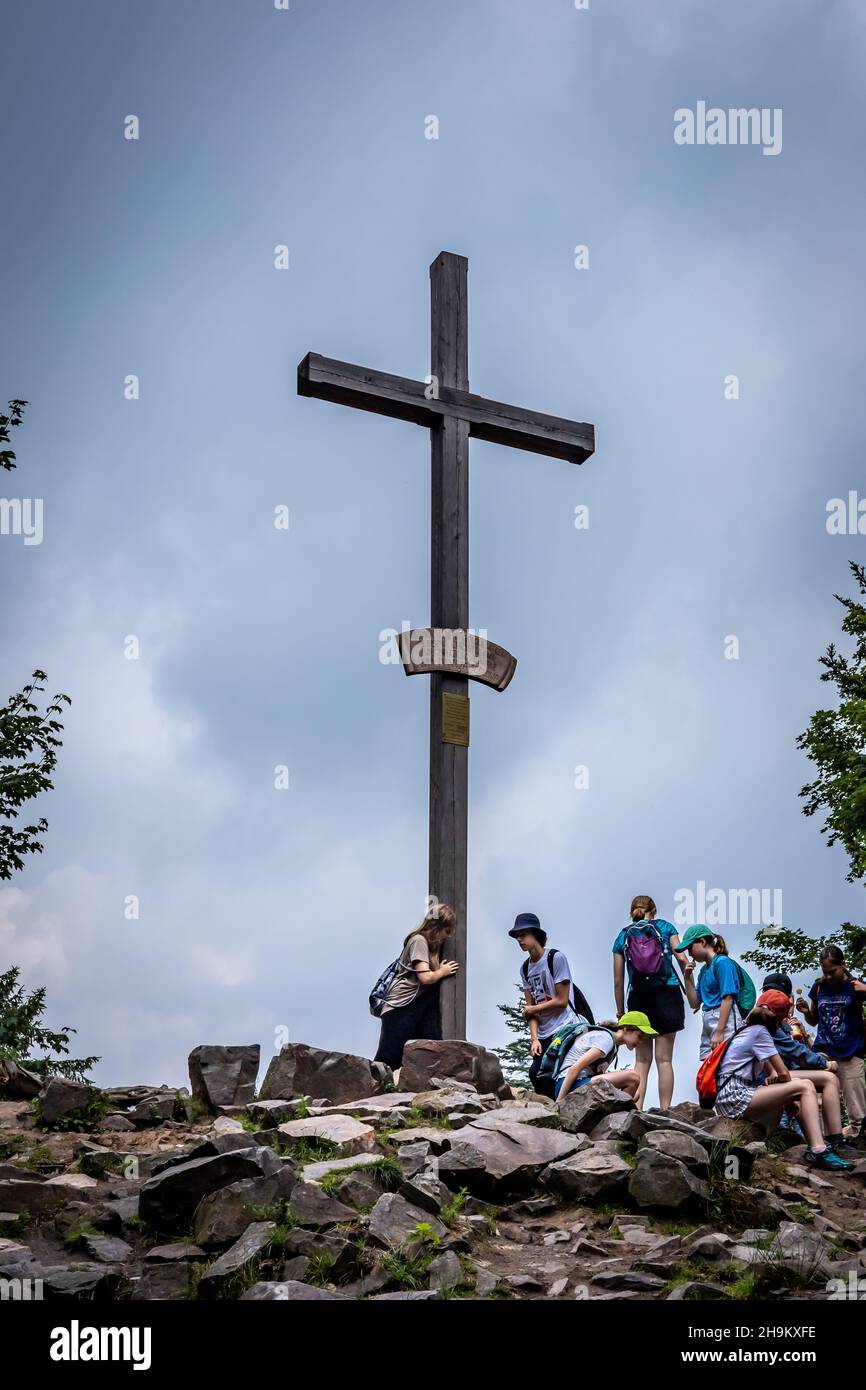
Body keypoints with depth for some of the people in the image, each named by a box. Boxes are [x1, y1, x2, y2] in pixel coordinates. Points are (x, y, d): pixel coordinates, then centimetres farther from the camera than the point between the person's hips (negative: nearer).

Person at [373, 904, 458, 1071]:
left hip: (418, 1006, 9)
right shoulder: (419, 941, -9)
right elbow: (426, 977, -17)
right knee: (388, 1060, -11)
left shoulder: (433, 945, 21)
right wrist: (442, 972, -2)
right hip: (401, 1008, -9)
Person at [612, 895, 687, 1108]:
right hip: (668, 994, -1)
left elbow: (618, 980, 8)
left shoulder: (623, 936, 11)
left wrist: (620, 1010, 15)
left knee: (642, 1060, 8)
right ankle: (665, 1112, -6)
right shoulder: (665, 927, 8)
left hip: (638, 999, 1)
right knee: (664, 1059, -1)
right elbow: (681, 958, -4)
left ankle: (636, 1109, -3)